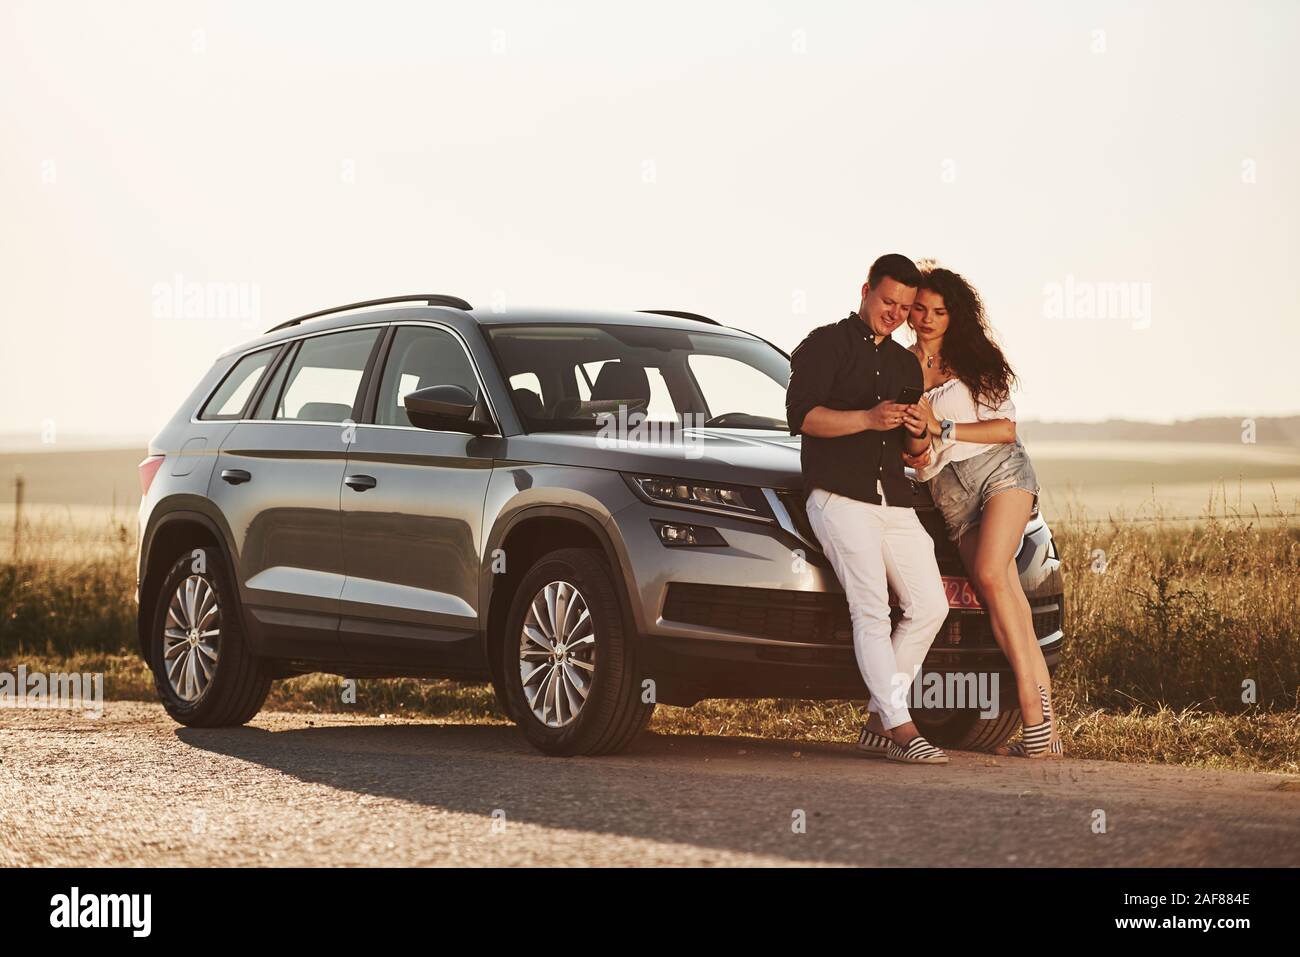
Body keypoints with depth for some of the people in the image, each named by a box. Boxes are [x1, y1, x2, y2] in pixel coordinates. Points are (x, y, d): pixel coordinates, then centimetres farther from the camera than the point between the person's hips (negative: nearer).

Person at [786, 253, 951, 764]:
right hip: (839, 495, -7)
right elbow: (800, 415, -11)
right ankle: (900, 728, -21)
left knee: (929, 606, -1)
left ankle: (878, 722, 5)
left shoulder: (905, 363, 23)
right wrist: (868, 419, -21)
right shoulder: (827, 344, 4)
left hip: (894, 500, 7)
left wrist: (919, 432, -1)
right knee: (871, 610, -16)